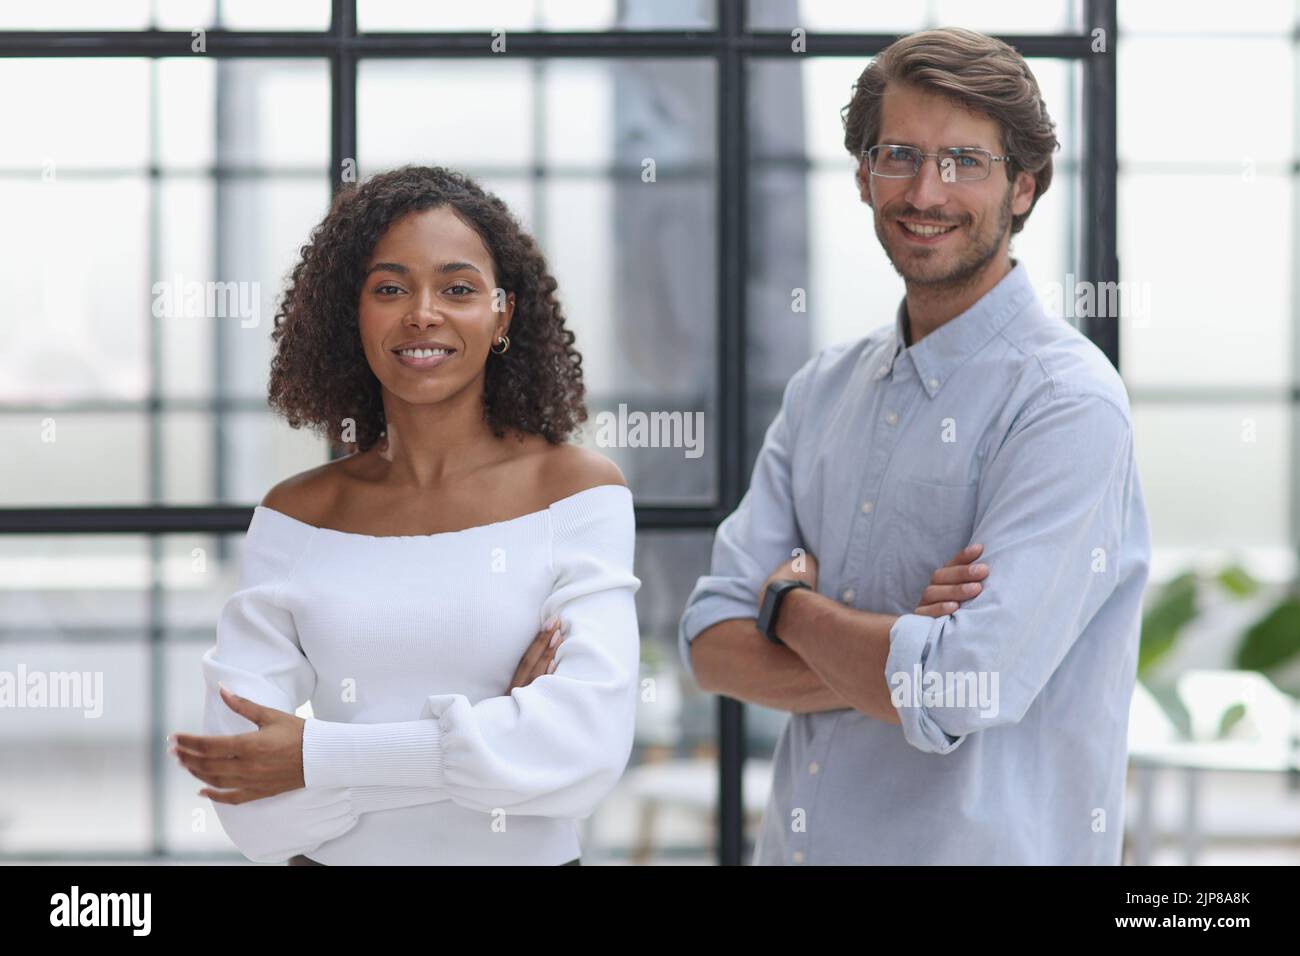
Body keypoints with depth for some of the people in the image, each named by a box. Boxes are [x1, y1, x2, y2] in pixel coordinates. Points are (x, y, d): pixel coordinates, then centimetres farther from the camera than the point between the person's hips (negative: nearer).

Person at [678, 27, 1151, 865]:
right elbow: (712, 644, -1)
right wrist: (892, 662, -19)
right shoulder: (825, 388, 5)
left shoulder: (1067, 405, -16)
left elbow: (953, 700, -25)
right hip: (798, 839, 6)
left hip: (985, 847, -6)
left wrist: (792, 602, -8)